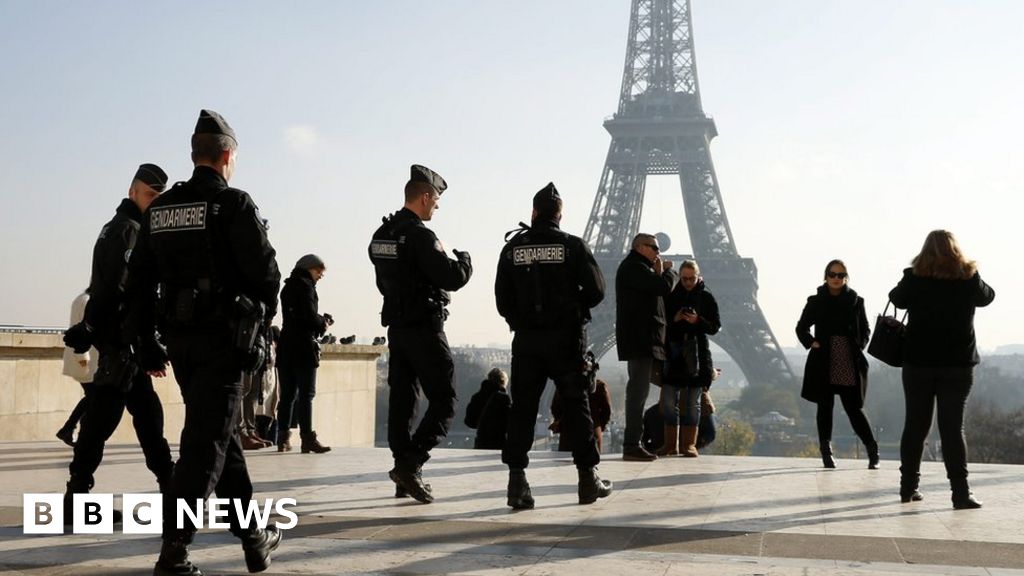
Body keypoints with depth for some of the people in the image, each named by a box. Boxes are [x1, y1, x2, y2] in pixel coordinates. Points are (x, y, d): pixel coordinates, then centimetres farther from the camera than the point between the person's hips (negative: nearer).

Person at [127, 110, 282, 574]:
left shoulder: (159, 209, 10)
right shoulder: (234, 204, -8)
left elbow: (139, 280, 9)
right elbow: (264, 270, -11)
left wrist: (147, 343, 14)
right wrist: (263, 317, 8)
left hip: (179, 338, 6)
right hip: (223, 338, -6)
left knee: (222, 435, 16)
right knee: (207, 441, -4)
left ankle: (253, 536, 25)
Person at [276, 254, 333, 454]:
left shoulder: (288, 287, 18)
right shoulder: (305, 287, -8)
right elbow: (310, 317, -18)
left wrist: (320, 321, 10)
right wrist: (323, 323, 1)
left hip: (286, 346, 8)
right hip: (303, 347, -8)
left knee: (287, 394, 8)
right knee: (306, 393, -6)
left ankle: (283, 438, 8)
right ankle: (307, 438, -8)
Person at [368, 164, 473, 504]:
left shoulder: (382, 235, 11)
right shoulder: (420, 235, -17)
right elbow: (452, 278, -21)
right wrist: (464, 260, -2)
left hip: (396, 327, 9)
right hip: (424, 329, -9)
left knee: (401, 399, 10)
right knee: (444, 402, -3)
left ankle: (406, 474, 15)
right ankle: (409, 465, -13)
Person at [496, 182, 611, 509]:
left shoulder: (513, 248, 2)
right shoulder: (573, 246, -3)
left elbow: (502, 300, 1)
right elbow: (595, 291, -5)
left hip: (526, 339, 1)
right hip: (566, 338, -1)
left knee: (522, 408, 4)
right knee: (576, 408, 7)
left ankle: (517, 482, -3)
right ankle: (588, 480, 12)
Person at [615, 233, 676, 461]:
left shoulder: (636, 268, 23)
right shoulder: (633, 267, -11)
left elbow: (653, 293, 19)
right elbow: (663, 287, -20)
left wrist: (659, 273, 6)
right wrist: (668, 271, -1)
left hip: (643, 340, 11)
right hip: (640, 339, -11)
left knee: (638, 390, 13)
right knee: (638, 390, -12)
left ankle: (632, 444, 18)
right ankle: (632, 446, -12)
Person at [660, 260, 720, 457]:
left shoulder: (706, 297, 3)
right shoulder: (671, 295, 6)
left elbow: (715, 327, 1)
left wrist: (697, 321, -16)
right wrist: (674, 319, -11)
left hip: (697, 351, -2)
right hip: (674, 350, 2)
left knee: (692, 400, 1)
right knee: (669, 399, 0)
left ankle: (689, 444, 6)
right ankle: (671, 444, 9)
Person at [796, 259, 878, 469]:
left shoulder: (856, 301, 4)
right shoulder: (816, 302, 3)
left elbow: (865, 330, 12)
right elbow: (802, 328, 13)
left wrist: (859, 346, -5)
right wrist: (811, 342, -4)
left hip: (850, 364, -1)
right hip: (824, 364, 1)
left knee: (854, 408, 0)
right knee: (825, 407, 5)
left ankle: (872, 449, 13)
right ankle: (826, 452, 13)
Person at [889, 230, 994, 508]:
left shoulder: (914, 278, -6)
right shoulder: (968, 279, -4)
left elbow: (897, 298, 13)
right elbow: (988, 296, 16)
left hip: (918, 362, 0)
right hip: (958, 363, 0)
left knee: (915, 425, 9)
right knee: (953, 427, 1)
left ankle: (908, 487, 16)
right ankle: (960, 493, -2)